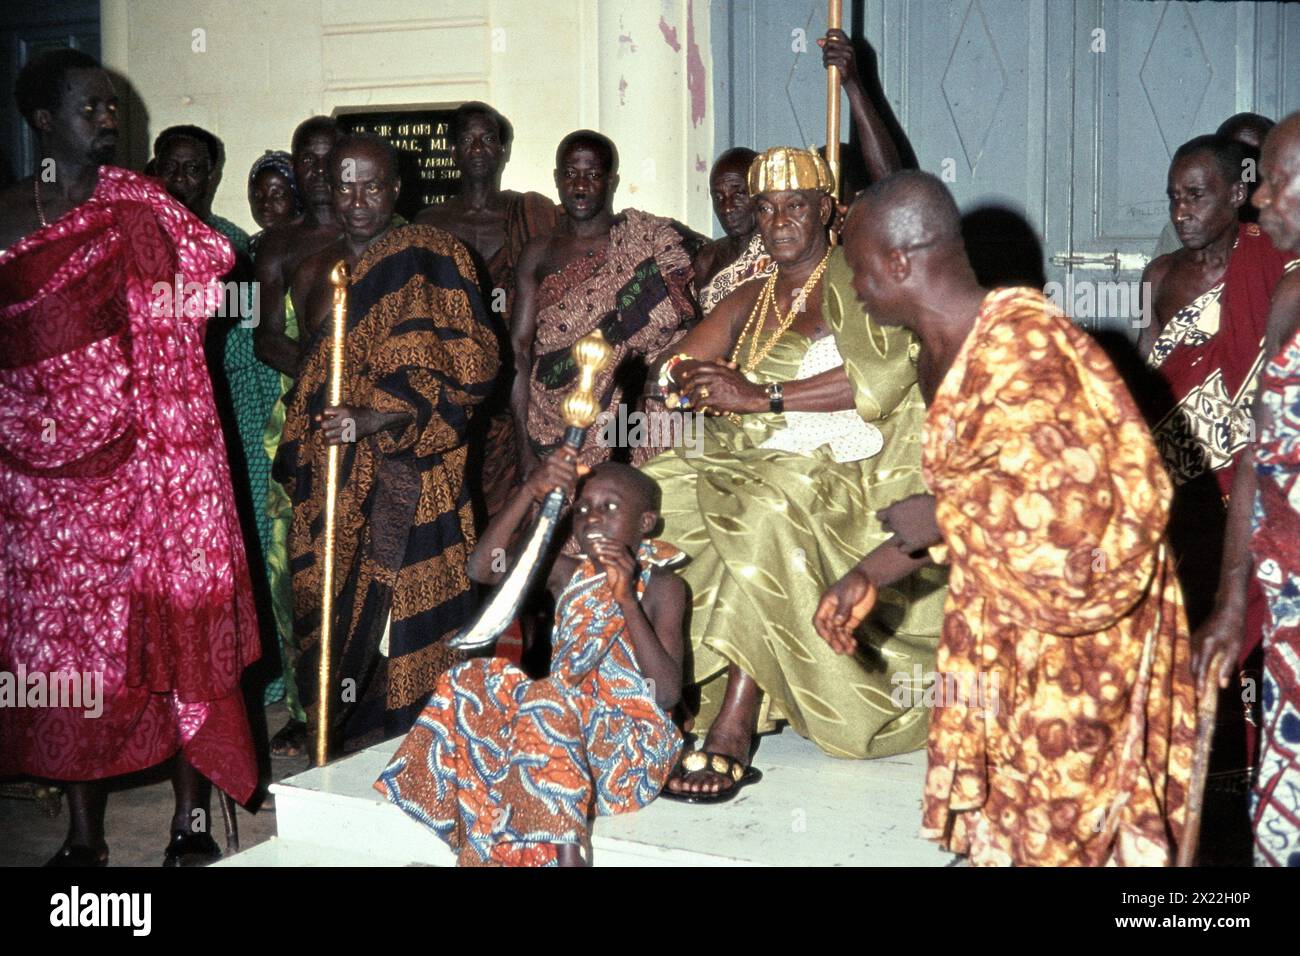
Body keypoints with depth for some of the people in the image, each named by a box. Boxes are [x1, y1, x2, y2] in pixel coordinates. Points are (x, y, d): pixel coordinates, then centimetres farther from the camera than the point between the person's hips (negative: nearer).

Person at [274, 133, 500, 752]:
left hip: (409, 474, -5)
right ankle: (342, 745, 12)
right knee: (337, 608, 2)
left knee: (406, 605, -8)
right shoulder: (316, 273, 15)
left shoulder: (431, 259, -2)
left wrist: (374, 419, -20)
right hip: (333, 476, 5)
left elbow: (460, 369, -10)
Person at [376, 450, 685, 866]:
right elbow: (482, 568, -13)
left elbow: (667, 693, -20)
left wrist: (625, 599, -28)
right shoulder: (567, 572, 6)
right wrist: (532, 492, -26)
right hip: (567, 720, 6)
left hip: (629, 743, -5)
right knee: (473, 684, -12)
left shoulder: (660, 586, -7)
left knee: (547, 705, -32)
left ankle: (567, 850, -33)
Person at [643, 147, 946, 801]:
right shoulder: (749, 301, 21)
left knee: (770, 511, -37)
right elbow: (679, 368, 13)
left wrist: (763, 396, -17)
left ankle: (732, 731, -37)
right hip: (755, 468, 6)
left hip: (843, 474, -6)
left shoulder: (856, 279, 2)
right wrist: (702, 380, -12)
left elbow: (883, 376, -15)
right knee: (657, 490, -20)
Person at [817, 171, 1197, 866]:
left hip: (1071, 627, -9)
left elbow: (1060, 505, -31)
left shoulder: (1021, 348, -24)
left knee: (1062, 832, 4)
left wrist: (938, 517, -18)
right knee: (996, 820, 17)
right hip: (1001, 622, 9)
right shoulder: (945, 353, 5)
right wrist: (870, 575, 9)